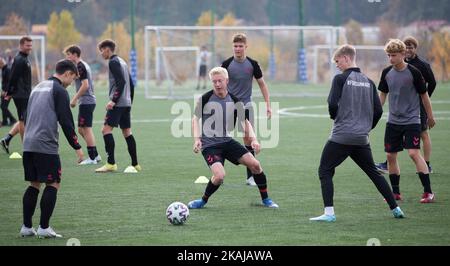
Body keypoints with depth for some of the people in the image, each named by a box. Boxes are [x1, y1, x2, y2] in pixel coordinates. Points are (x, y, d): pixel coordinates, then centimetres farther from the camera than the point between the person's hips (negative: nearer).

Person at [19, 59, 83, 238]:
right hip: (46, 146, -8)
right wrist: (77, 147, -5)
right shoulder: (59, 90, -5)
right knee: (53, 184, 0)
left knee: (34, 184, 13)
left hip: (28, 144, 8)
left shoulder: (38, 87, 20)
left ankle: (26, 227, 10)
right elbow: (66, 121, -11)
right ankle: (44, 228, -3)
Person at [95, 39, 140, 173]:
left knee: (106, 129, -11)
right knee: (127, 132, 11)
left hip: (118, 103, -9)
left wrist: (113, 100, -22)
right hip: (127, 103, 9)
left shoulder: (113, 62, -8)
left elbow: (121, 82, -19)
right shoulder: (122, 62, 20)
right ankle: (135, 165, 11)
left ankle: (111, 163, -17)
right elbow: (131, 84, 22)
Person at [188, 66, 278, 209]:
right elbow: (196, 118, -2)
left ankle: (265, 199, 11)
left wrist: (253, 139, -9)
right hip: (209, 145, -4)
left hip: (227, 141, 4)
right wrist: (197, 139, -15)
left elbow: (245, 122, 6)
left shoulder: (235, 101, 0)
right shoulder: (205, 98, -10)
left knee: (254, 164, -8)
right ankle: (203, 201, 0)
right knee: (219, 176, -27)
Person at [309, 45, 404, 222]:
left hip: (341, 136, -6)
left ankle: (329, 213, -10)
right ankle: (395, 209, 18)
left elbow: (332, 104, -16)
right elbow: (378, 110, 8)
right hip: (362, 138, 6)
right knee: (374, 173, 17)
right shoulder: (368, 82, 10)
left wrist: (334, 116, 6)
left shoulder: (341, 79, -7)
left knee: (325, 171, 2)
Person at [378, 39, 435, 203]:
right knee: (390, 156, 4)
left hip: (411, 120, -5)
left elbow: (424, 95, -2)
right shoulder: (387, 73, 2)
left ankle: (428, 192, -13)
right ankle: (395, 193, 18)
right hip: (393, 120, 5)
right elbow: (383, 94, 15)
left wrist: (430, 117, 6)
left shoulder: (413, 72, -12)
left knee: (414, 153, -17)